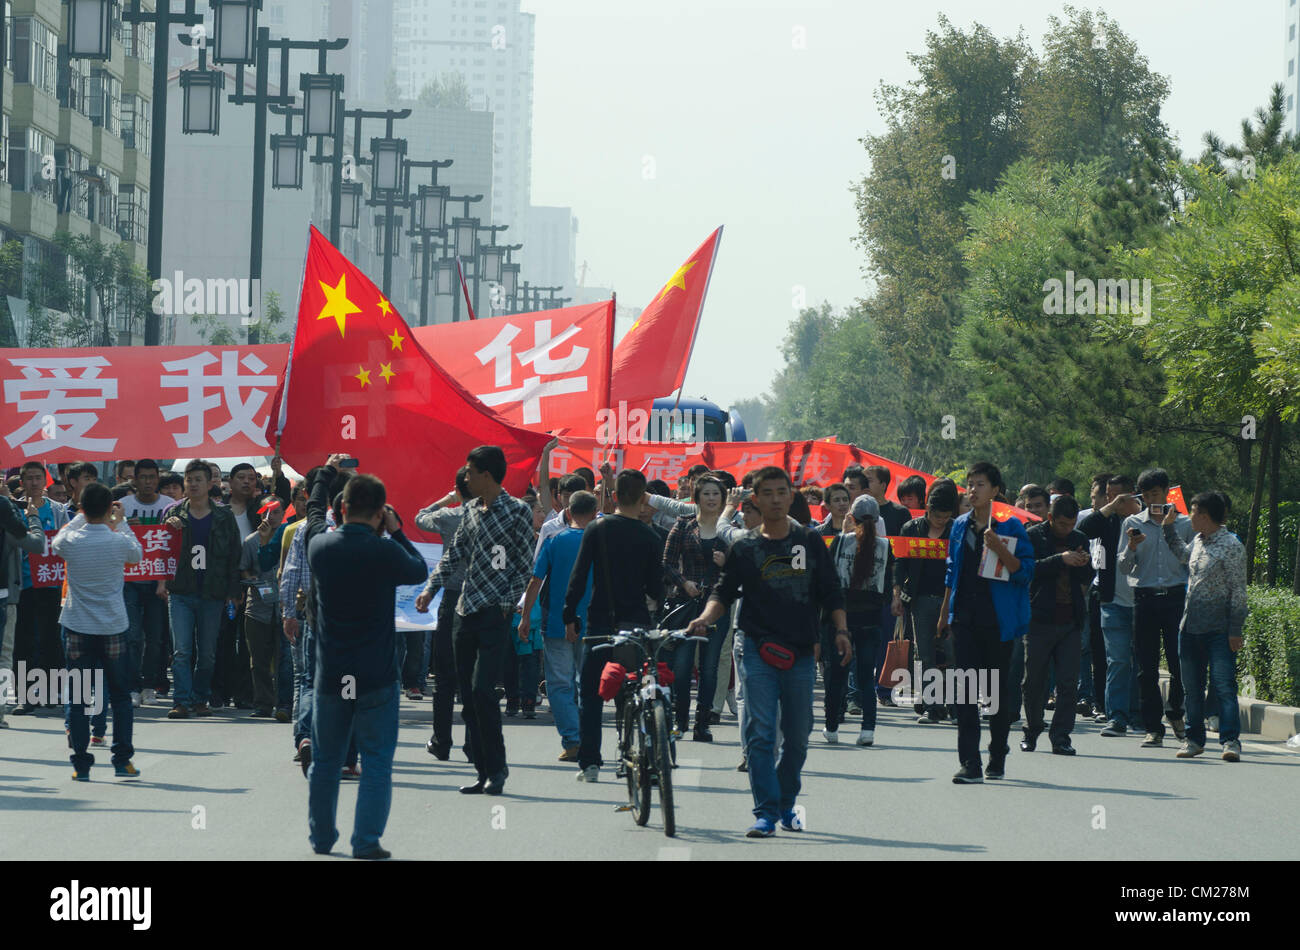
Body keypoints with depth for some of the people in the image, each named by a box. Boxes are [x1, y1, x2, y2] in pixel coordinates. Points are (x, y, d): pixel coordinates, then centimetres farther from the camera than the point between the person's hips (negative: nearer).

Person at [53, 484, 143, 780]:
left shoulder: (71, 541, -10)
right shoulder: (119, 541, -11)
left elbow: (56, 543, 15)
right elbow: (137, 554, 12)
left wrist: (82, 517, 18)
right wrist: (120, 522, 20)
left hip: (78, 629, 0)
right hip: (113, 628, 0)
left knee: (76, 699, 5)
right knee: (121, 696, 12)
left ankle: (81, 764, 2)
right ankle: (122, 760, 10)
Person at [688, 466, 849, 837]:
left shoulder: (811, 542, 9)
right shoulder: (744, 548, 6)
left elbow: (831, 593, 11)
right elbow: (724, 593, 7)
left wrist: (841, 631, 0)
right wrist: (705, 618, -11)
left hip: (802, 653, 2)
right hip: (759, 652, -2)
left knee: (797, 737, 8)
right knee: (760, 733, -11)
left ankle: (785, 804, 25)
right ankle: (766, 811, -10)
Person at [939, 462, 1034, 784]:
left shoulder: (1009, 526, -4)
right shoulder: (960, 526, 11)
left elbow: (1025, 572, -9)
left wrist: (999, 549, -24)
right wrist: (944, 613, 19)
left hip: (997, 619, -4)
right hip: (965, 618, 4)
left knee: (998, 693, 6)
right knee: (964, 692, -5)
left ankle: (997, 759, 19)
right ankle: (970, 765, -7)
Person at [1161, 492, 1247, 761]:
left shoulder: (1231, 546, -10)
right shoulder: (1198, 541, 12)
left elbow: (1238, 592, -11)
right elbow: (1182, 555, 38)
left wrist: (1235, 631, -14)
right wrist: (1168, 526, 31)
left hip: (1218, 630, -8)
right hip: (1190, 628, 8)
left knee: (1223, 686, -10)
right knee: (1192, 686, 11)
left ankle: (1230, 740, -11)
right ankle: (1194, 738, 20)